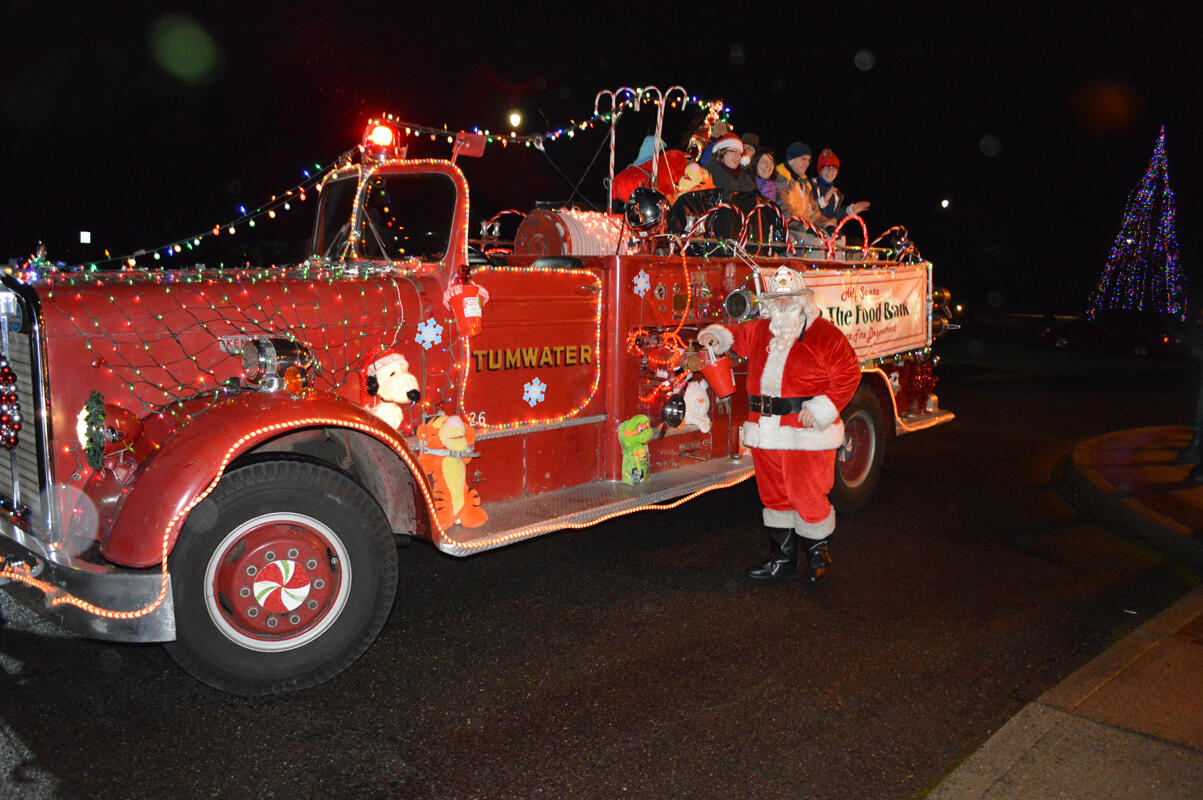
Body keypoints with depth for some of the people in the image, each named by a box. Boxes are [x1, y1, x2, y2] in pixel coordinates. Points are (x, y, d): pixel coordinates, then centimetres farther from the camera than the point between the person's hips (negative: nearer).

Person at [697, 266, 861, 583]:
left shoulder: (824, 334, -5)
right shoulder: (760, 330, 13)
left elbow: (848, 373, -9)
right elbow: (739, 337, 34)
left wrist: (821, 407, -18)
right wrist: (718, 336, 13)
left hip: (807, 434, -6)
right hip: (765, 434, 6)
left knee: (807, 496, -1)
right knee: (774, 496, 13)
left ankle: (819, 552, 24)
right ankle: (782, 559, 27)